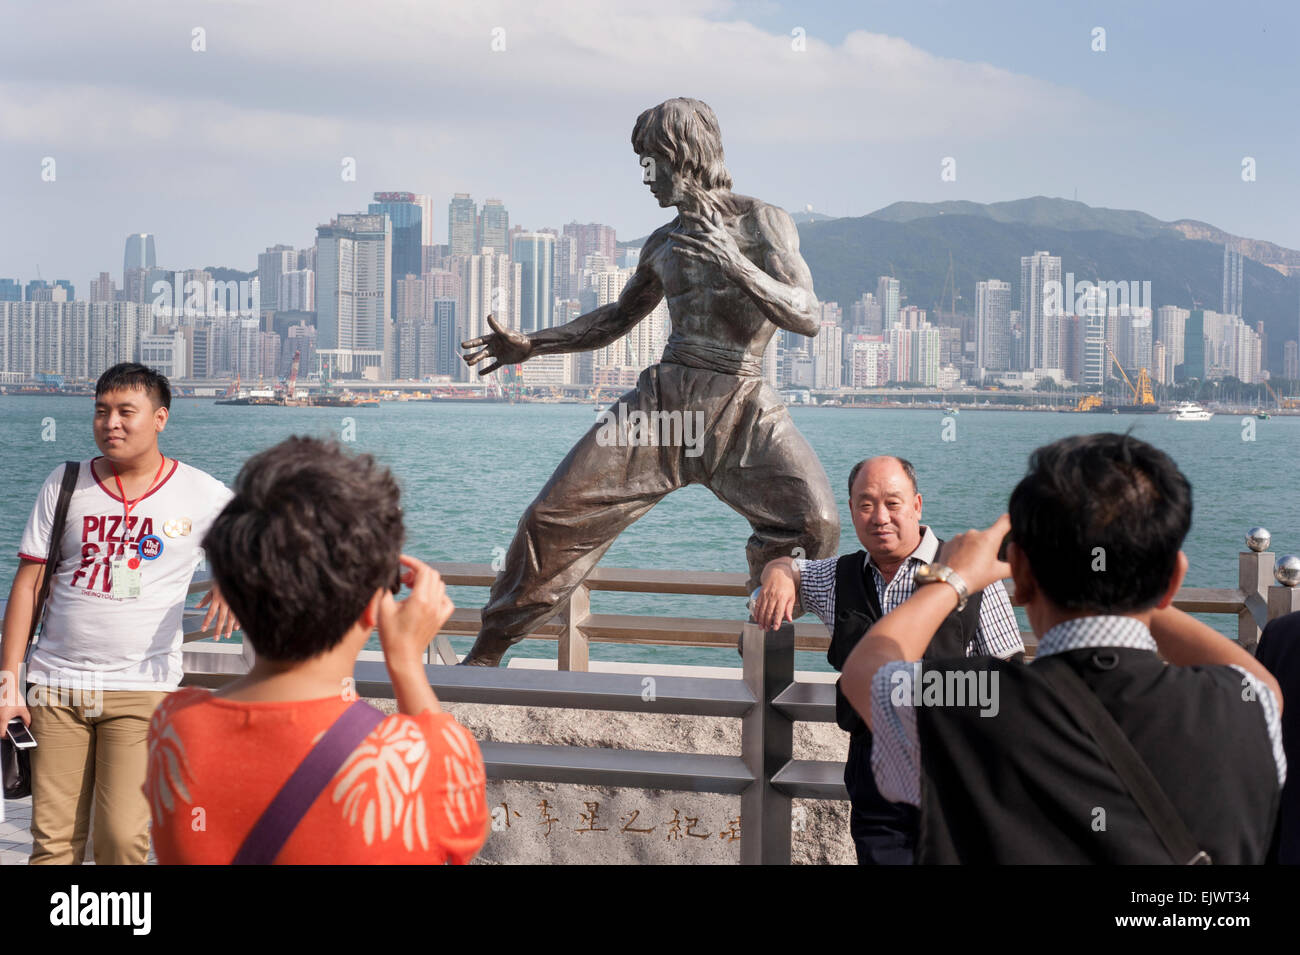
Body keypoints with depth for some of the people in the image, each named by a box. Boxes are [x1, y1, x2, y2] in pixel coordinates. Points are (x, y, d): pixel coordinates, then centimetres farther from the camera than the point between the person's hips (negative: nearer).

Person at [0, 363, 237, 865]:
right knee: (53, 839, 1)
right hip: (57, 685, 2)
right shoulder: (65, 484, 6)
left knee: (123, 838, -8)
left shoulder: (201, 494, 1)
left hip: (142, 691, -2)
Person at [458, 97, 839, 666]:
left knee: (816, 524, -25)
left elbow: (807, 318, -10)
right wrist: (531, 345, 24)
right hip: (663, 398, 4)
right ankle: (485, 655, 7)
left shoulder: (762, 223, 2)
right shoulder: (664, 242, 17)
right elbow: (617, 319, 32)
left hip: (742, 407, -4)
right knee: (556, 515, -6)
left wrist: (736, 265, -23)